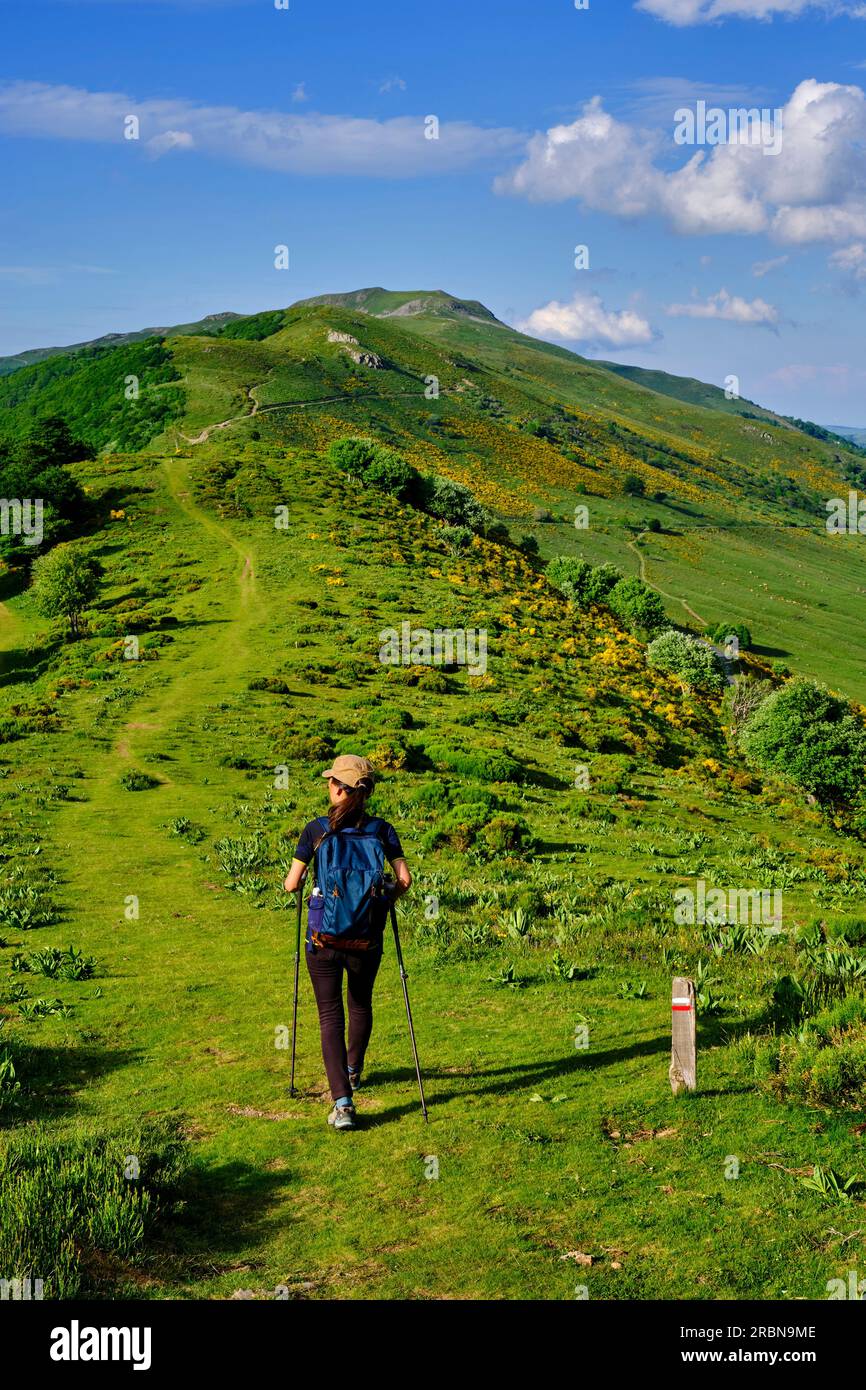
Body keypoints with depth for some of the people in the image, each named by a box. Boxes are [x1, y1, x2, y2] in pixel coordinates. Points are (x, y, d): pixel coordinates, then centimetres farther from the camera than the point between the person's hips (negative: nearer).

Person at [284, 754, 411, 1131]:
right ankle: (353, 1070, 49)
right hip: (366, 939, 2)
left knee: (331, 1016, 3)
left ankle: (342, 1103, -11)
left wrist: (294, 883, 17)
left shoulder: (316, 830, -7)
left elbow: (291, 884, -6)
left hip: (324, 938, -2)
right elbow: (404, 879, -8)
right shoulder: (381, 829, -3)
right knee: (361, 1005, 25)